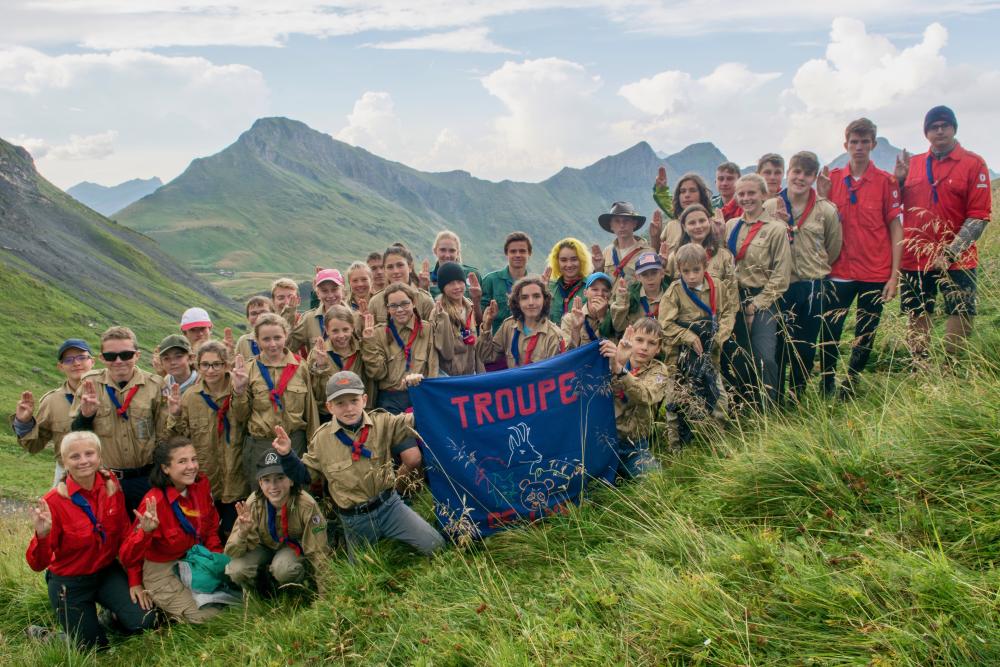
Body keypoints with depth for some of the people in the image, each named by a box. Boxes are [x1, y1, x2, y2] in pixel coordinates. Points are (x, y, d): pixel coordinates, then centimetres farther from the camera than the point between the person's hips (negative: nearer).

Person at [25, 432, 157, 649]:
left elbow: (125, 535, -2)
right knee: (94, 646, 3)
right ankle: (42, 634, 29)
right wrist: (42, 535, -40)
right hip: (69, 583, -3)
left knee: (144, 621, -14)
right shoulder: (53, 501, -20)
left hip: (107, 572, 3)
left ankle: (111, 612, 18)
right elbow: (38, 564, -19)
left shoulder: (111, 486, -10)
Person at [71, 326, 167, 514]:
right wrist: (85, 415, -16)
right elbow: (74, 436, 2)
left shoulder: (154, 385, -5)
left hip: (145, 480, -1)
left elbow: (164, 436, 1)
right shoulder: (90, 384, -2)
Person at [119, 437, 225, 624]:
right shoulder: (154, 502, -26)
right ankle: (159, 610, 11)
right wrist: (145, 532, -41)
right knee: (206, 619, -14)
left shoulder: (201, 484, -9)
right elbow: (128, 557, -23)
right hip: (161, 571, -6)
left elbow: (211, 528, 8)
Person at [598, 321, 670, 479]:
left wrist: (619, 369, -42)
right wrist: (612, 365, -37)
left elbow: (645, 396, -25)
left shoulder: (658, 371, -1)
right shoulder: (614, 361, 2)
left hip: (634, 444, 0)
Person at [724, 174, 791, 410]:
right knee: (737, 357, 8)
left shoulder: (776, 228, -5)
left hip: (762, 300, -4)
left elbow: (780, 277, -7)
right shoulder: (730, 226, 9)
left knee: (764, 359, -13)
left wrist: (755, 306, -9)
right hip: (735, 299, 5)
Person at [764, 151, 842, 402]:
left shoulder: (827, 211, -1)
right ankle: (776, 402, 18)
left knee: (805, 349, 9)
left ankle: (797, 400, 24)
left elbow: (833, 251, 9)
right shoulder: (770, 207, -2)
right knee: (778, 346, 6)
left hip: (813, 289, 0)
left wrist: (815, 271, 9)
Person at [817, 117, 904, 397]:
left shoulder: (885, 181, -1)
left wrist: (894, 275, -6)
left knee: (865, 337, 9)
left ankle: (849, 386, 26)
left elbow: (896, 228, -1)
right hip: (840, 272, 1)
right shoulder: (831, 178, 3)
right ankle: (826, 388, 15)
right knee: (829, 333, 0)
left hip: (876, 274, -1)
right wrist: (822, 196, -11)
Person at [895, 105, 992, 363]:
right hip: (915, 257, 3)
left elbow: (979, 215, -8)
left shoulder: (973, 163, -3)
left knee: (961, 314, -4)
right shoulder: (913, 164, 9)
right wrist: (898, 179, -3)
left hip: (957, 260, -3)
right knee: (917, 316, 9)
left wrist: (951, 252, -16)